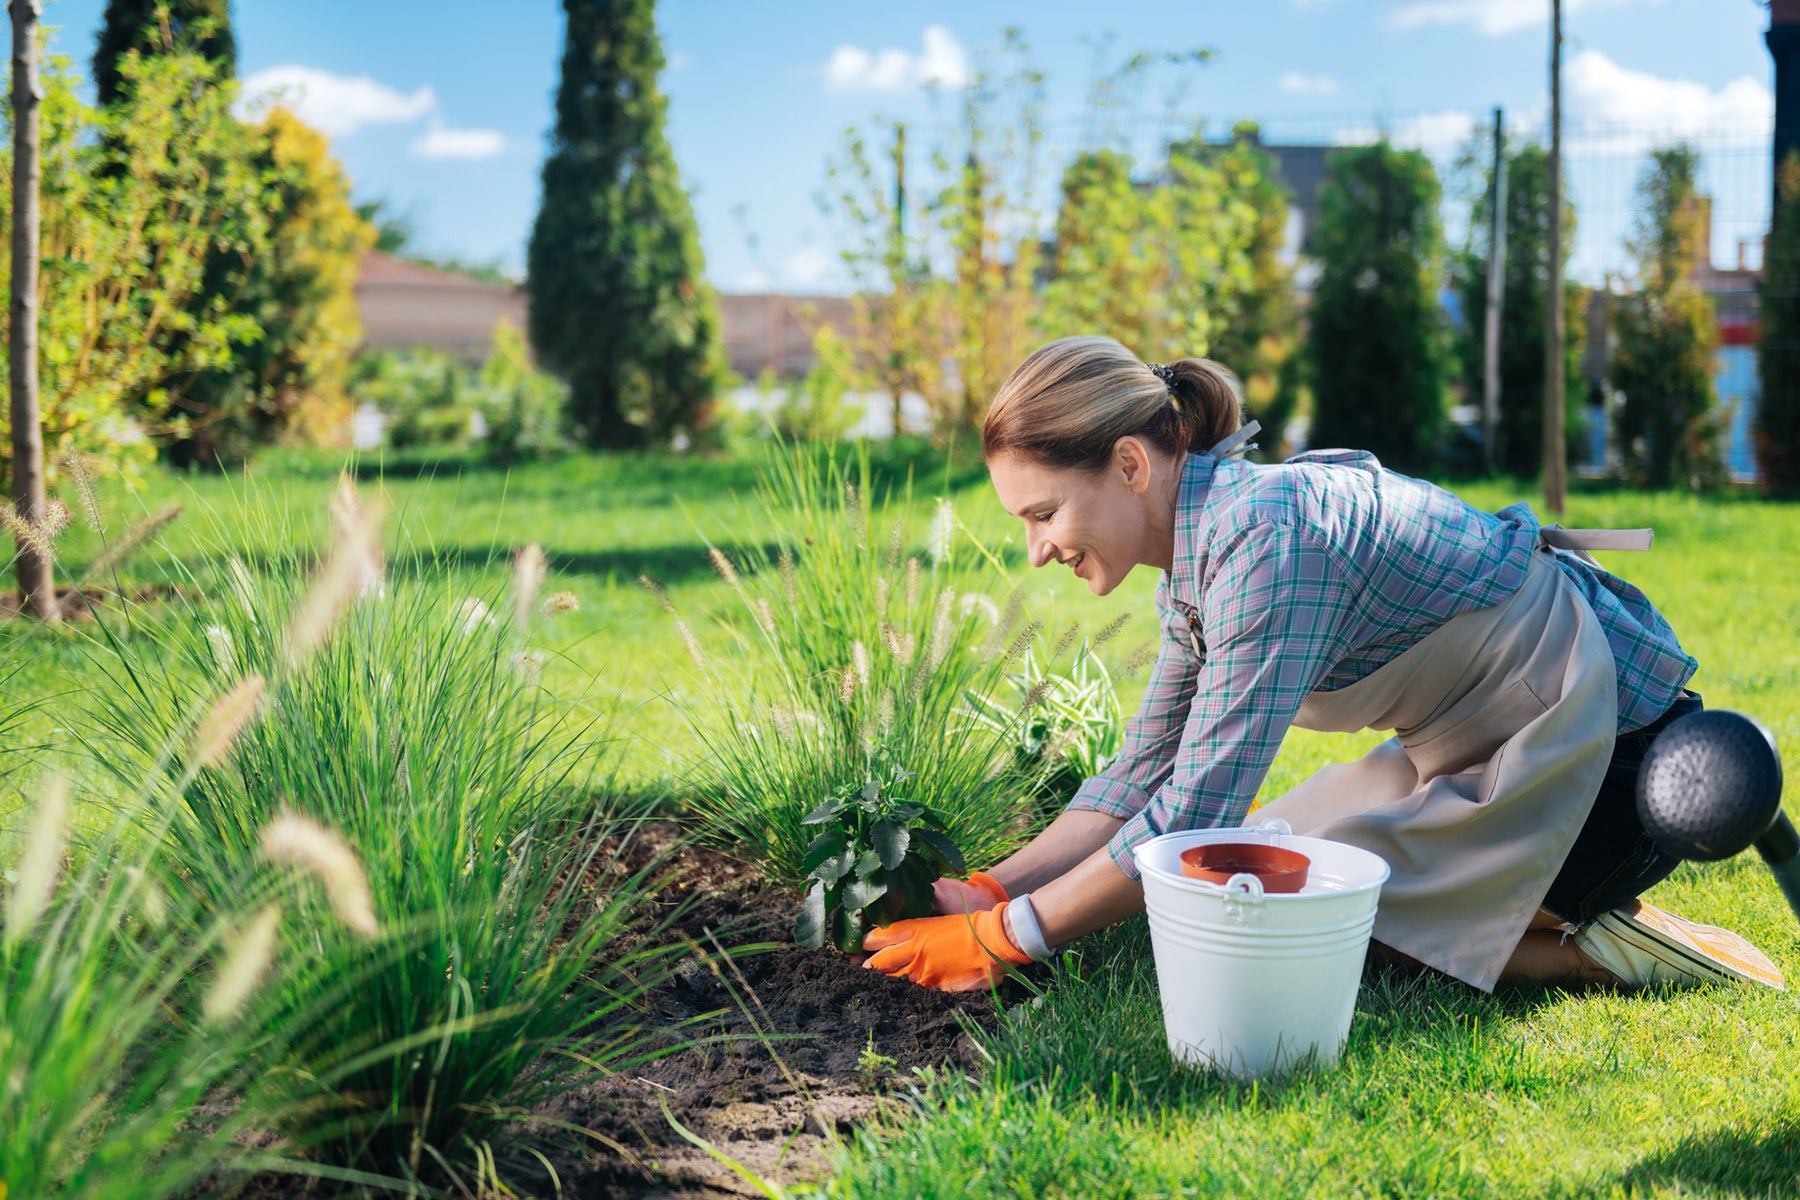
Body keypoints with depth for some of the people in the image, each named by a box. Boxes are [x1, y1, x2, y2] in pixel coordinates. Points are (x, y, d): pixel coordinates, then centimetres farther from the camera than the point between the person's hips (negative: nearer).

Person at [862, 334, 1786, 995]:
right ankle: (1561, 916, 13)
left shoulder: (1265, 536, -28)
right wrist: (989, 894, -1)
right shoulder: (1199, 558, 3)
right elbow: (1141, 777, 9)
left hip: (1618, 756, -9)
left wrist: (1004, 941, -20)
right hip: (1487, 745, 9)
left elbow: (1192, 810, -27)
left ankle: (1603, 951, -2)